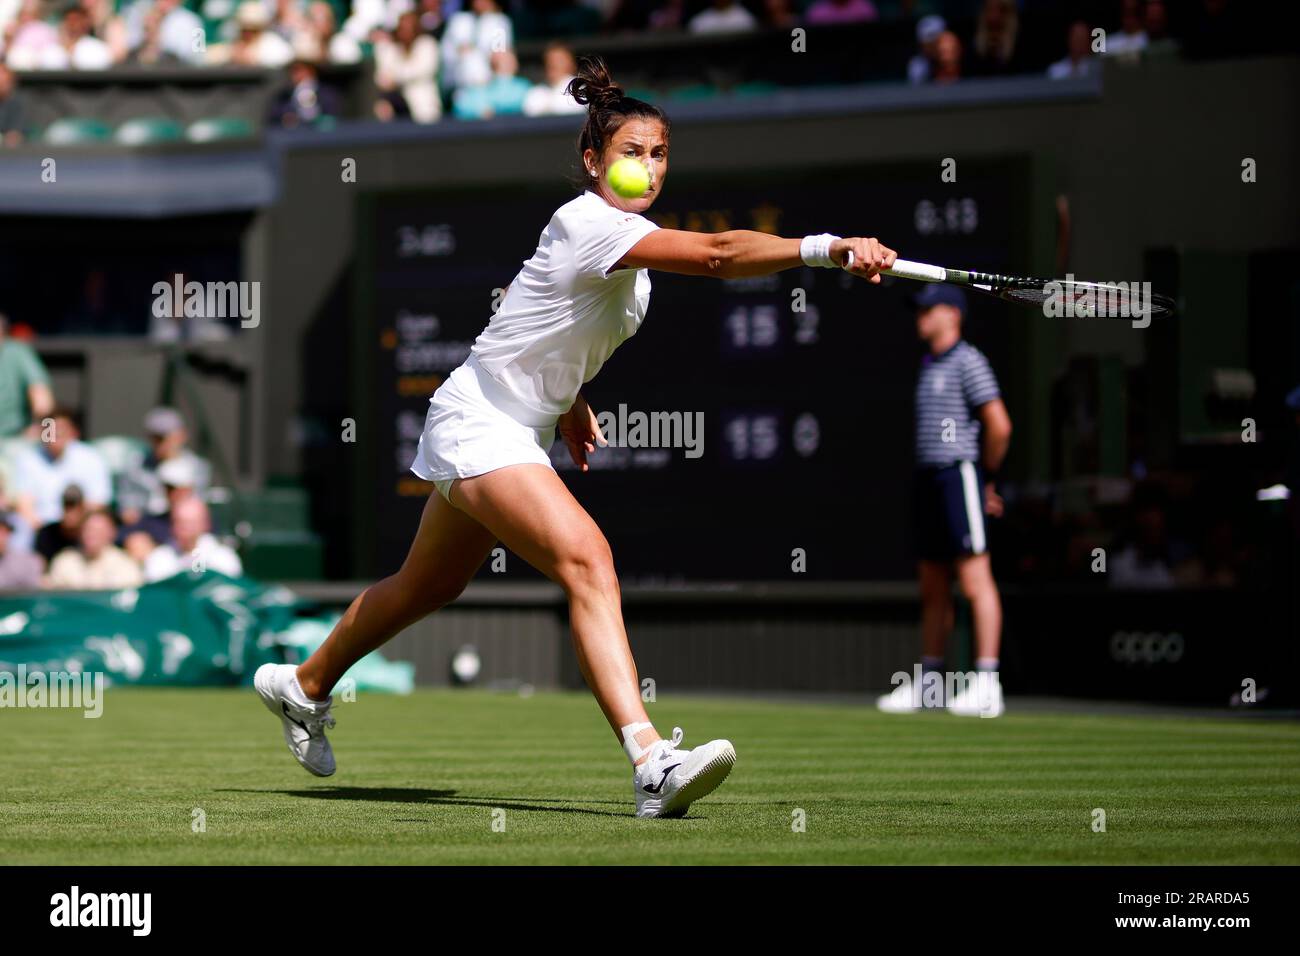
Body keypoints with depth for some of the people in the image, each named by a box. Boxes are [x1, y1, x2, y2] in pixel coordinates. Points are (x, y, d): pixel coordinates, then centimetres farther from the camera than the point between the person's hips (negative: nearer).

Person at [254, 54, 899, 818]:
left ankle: (304, 686, 46)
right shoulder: (589, 224, -25)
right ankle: (652, 762, -39)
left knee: (429, 586, 24)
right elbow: (717, 254, -39)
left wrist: (572, 404, 16)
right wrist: (829, 248, -47)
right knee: (586, 559, -28)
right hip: (479, 421, -11)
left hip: (517, 429, 11)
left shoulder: (625, 237, 6)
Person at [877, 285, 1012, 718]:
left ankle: (988, 683, -14)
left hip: (961, 475, -9)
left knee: (975, 580, -11)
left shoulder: (968, 362, -8)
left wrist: (986, 477, -3)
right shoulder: (929, 365, 20)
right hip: (930, 479, 9)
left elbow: (999, 426, -14)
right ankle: (928, 680, 16)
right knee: (933, 587, 11)